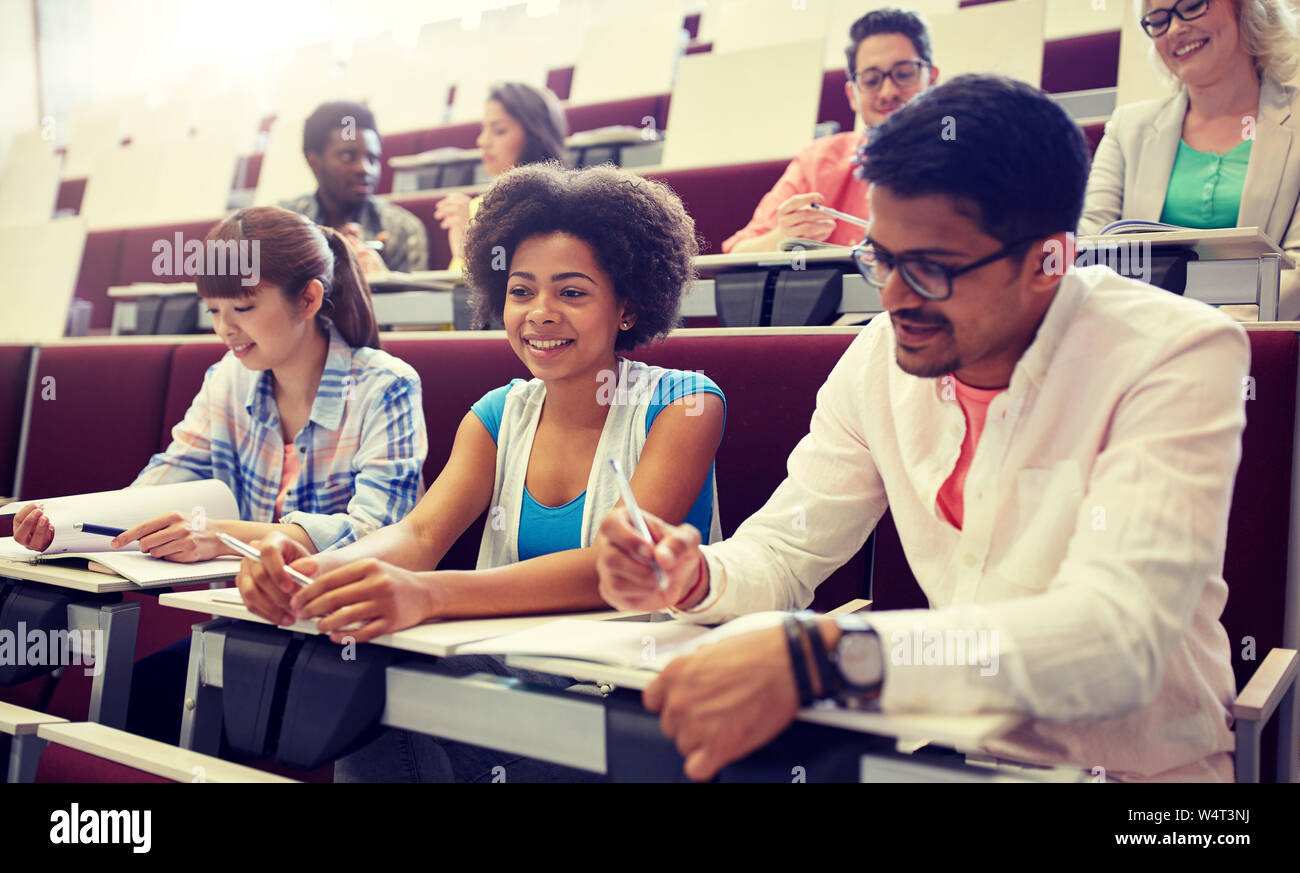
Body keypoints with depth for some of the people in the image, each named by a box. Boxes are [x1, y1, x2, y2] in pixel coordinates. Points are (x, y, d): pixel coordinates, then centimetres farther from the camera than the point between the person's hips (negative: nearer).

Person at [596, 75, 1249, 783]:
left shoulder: (1175, 355, -19)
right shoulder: (882, 358, -2)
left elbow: (1121, 633, -31)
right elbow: (782, 554, 5)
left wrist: (818, 656, -41)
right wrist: (693, 577, -19)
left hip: (1134, 765, -5)